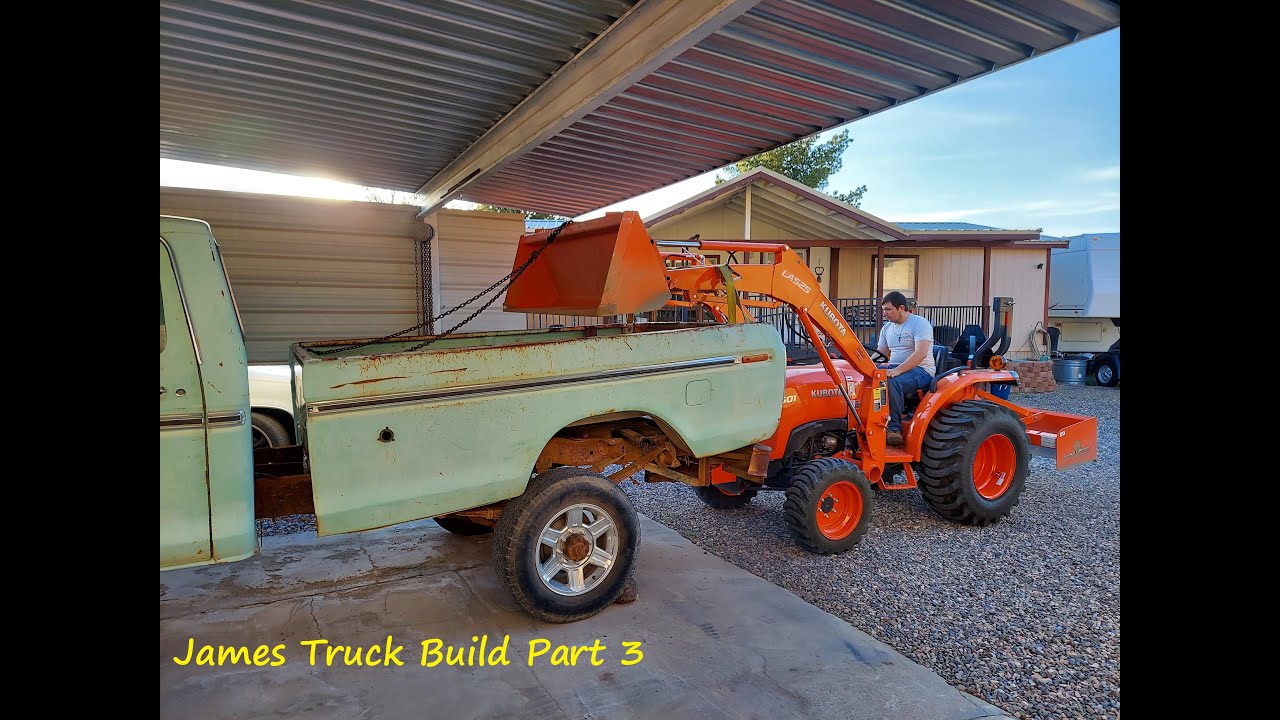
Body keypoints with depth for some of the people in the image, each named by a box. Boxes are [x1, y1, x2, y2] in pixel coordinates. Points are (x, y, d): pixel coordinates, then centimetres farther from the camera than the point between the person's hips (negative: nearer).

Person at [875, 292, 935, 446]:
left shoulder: (920, 324, -8)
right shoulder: (887, 327, 16)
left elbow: (920, 353, -21)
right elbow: (880, 354, 15)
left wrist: (897, 370, -31)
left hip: (921, 370, -7)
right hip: (894, 368, 7)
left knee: (892, 382, -37)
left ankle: (894, 428, -31)